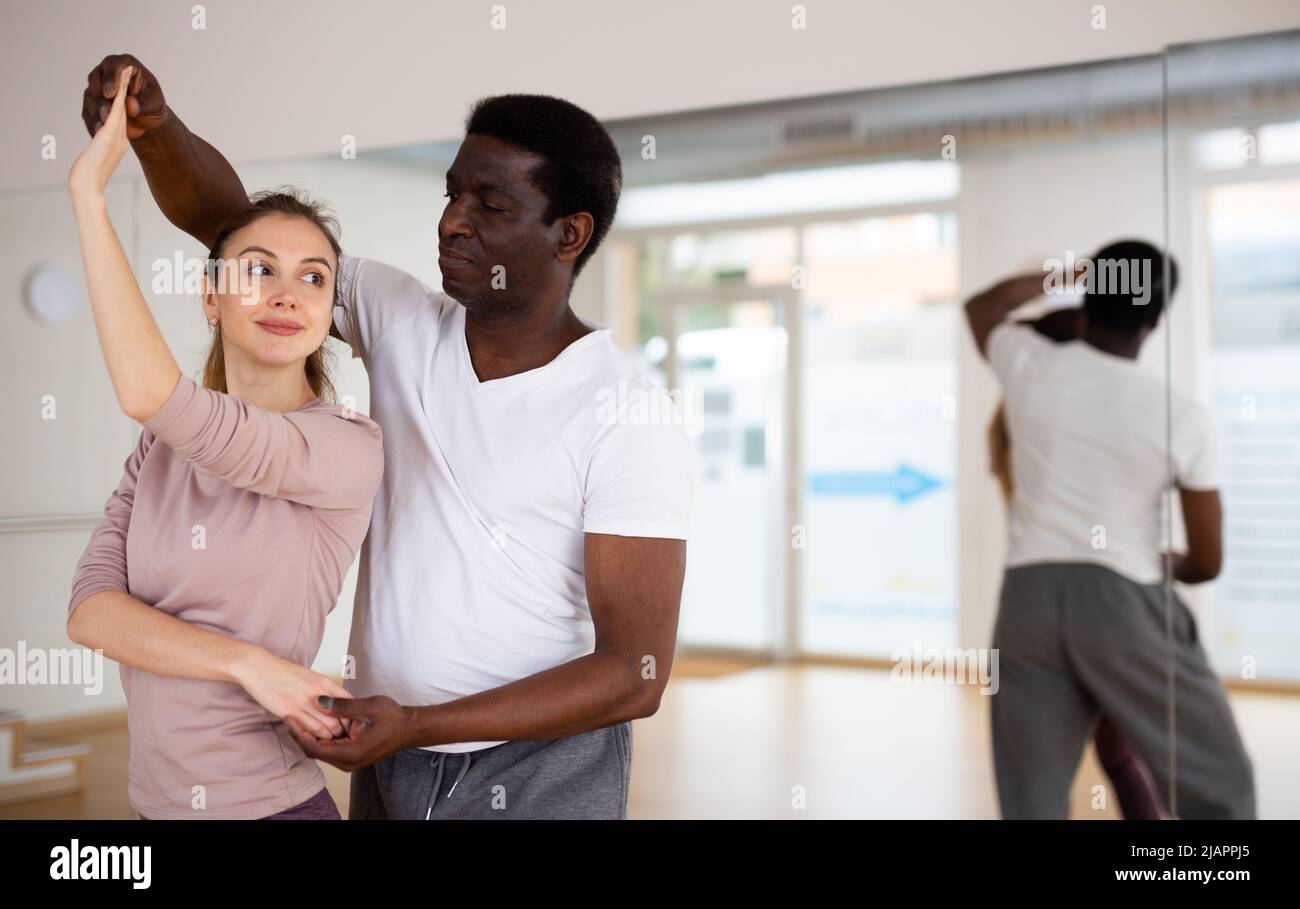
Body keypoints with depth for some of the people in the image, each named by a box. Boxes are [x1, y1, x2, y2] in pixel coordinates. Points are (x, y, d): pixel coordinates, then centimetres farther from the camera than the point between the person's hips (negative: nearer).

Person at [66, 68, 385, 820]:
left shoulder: (351, 448, -16)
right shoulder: (161, 447, 2)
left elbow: (147, 392, -28)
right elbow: (91, 609, -7)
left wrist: (90, 191, -20)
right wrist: (247, 662, -22)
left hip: (274, 801, -5)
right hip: (157, 798, 5)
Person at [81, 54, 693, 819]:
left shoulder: (631, 417, -18)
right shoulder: (403, 322, -2)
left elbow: (638, 673, -19)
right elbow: (222, 217, 1)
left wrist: (417, 724, -24)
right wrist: (152, 125, -20)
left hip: (541, 773, -4)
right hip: (387, 763, 5)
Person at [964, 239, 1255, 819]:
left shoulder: (1030, 365, 0)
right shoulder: (1183, 417, -5)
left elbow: (979, 309, 26)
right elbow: (1208, 563, 1)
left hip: (1029, 599, 3)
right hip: (1125, 605, -3)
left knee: (1033, 806, 7)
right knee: (1218, 787, 13)